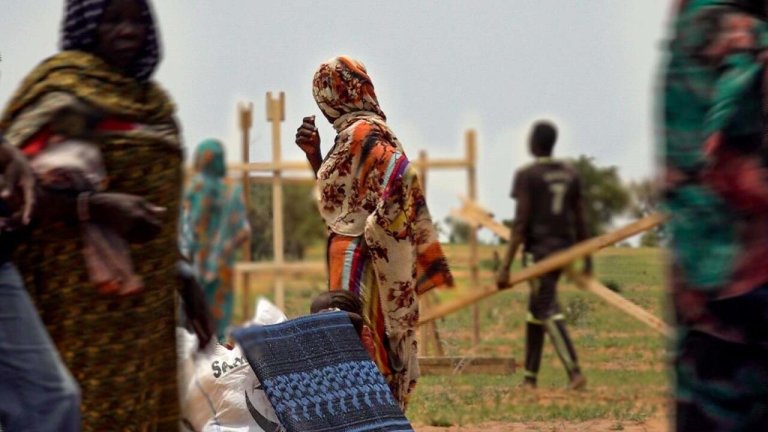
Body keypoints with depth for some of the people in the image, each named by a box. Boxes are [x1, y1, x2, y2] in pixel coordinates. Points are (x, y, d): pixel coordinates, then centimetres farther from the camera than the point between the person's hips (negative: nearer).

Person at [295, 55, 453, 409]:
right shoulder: (355, 133, 16)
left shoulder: (361, 133, -13)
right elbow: (340, 198, 25)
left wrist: (373, 233, -24)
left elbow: (401, 175, -30)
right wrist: (313, 155, 14)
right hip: (355, 257, 10)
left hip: (358, 259, -10)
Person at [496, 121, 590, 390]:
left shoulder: (527, 176, -8)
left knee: (547, 311, -10)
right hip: (565, 246, 7)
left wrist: (506, 266, -15)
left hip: (539, 249, -7)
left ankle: (575, 371, -24)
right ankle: (530, 377, 19)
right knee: (536, 310, 16)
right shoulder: (570, 175, 10)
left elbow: (520, 223, -14)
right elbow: (580, 220, 11)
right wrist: (587, 259, 19)